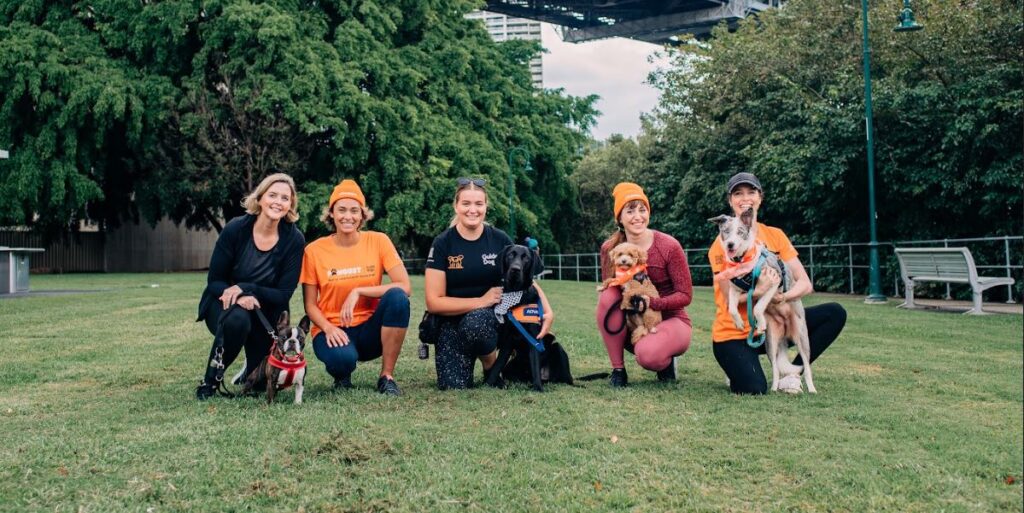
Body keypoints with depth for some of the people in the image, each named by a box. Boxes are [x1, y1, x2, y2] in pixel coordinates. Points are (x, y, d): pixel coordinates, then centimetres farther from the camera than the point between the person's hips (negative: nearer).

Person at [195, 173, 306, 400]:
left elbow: (283, 294, -16)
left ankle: (254, 365, 35)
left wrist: (244, 288, -30)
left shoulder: (294, 240, -16)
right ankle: (211, 379, -13)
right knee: (237, 318, -37)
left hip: (265, 312, 2)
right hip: (224, 305, -2)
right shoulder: (236, 228, -17)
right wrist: (239, 298, -32)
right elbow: (214, 281, -12)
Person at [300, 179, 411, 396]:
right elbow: (310, 305, -1)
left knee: (397, 297, -29)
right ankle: (342, 376, 5)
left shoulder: (378, 241, -4)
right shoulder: (315, 250, -3)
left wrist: (359, 291, -21)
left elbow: (405, 287, -14)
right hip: (333, 330, -1)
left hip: (369, 329, 1)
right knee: (342, 358, -37)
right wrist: (328, 328, -21)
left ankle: (387, 376, -14)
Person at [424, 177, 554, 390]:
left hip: (491, 317, 0)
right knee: (453, 386, -19)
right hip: (451, 322, 0)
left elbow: (527, 280, 5)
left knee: (475, 321, -36)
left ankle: (492, 365, -4)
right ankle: (467, 357, 16)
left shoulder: (500, 240, -3)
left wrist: (547, 310, -14)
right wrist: (481, 301, -18)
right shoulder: (442, 244, -7)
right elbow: (434, 302, -10)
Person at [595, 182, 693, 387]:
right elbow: (607, 288, 1)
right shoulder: (609, 249, -6)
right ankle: (618, 369, -14)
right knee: (608, 297, -26)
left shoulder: (669, 246, -16)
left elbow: (685, 295, -12)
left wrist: (651, 302, -28)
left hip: (670, 320, -3)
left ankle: (666, 361, 4)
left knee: (647, 355, -35)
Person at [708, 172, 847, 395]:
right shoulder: (722, 243, -10)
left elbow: (805, 284, -5)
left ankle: (792, 373, -4)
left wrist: (782, 296, -26)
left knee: (835, 313, -11)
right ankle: (738, 369, 7)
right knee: (754, 389, -29)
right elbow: (731, 299, -17)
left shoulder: (775, 235, 3)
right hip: (734, 334, -5)